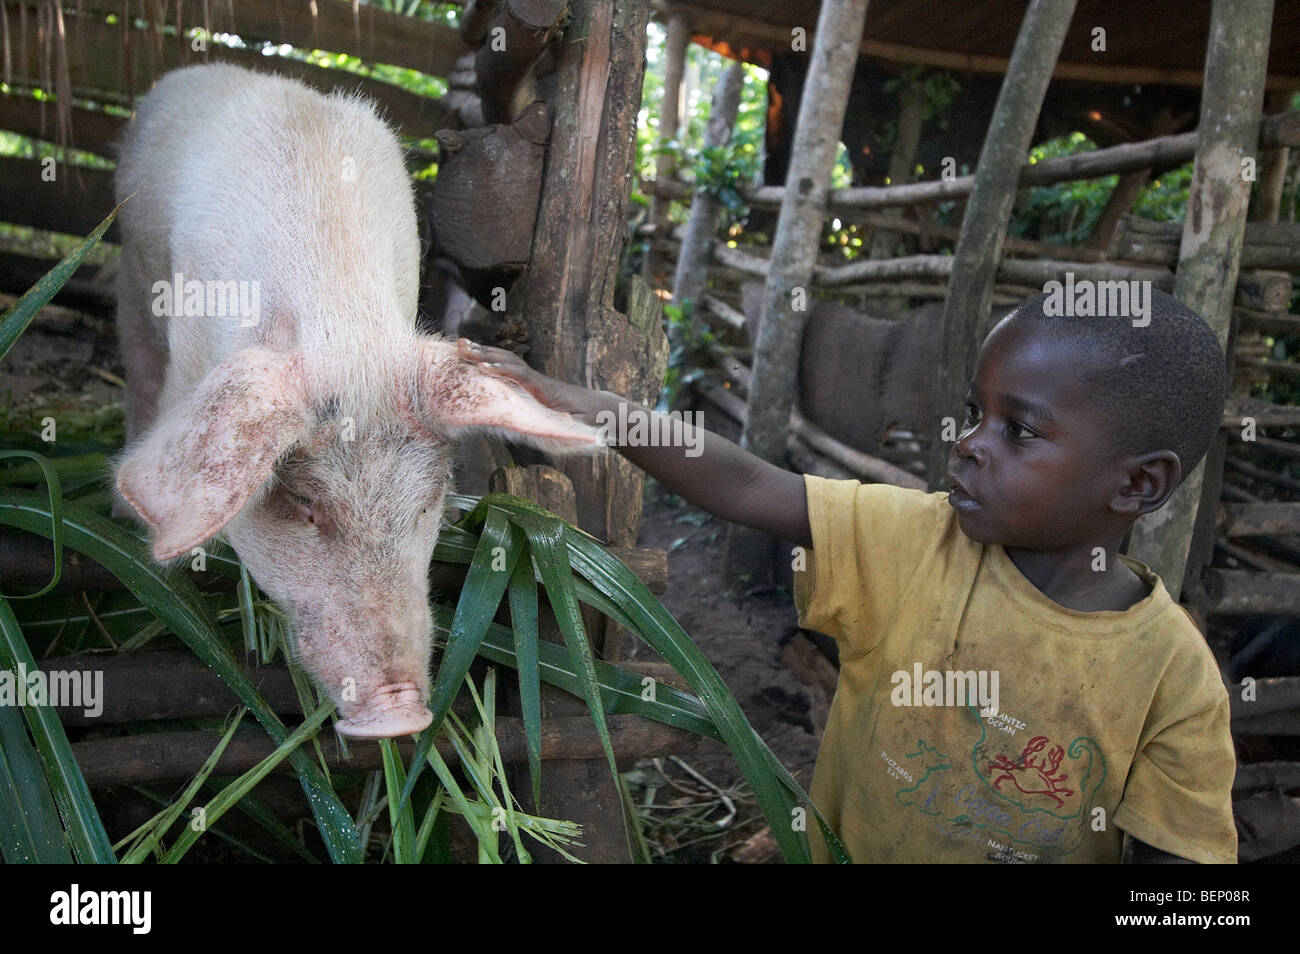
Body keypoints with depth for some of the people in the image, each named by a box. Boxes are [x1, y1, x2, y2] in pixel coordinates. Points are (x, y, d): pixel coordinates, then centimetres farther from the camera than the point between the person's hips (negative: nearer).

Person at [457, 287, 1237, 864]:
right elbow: (744, 487, -25)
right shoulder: (913, 541, -18)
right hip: (839, 845, 2)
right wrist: (582, 406, -34)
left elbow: (1170, 851, -13)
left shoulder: (1172, 673, -21)